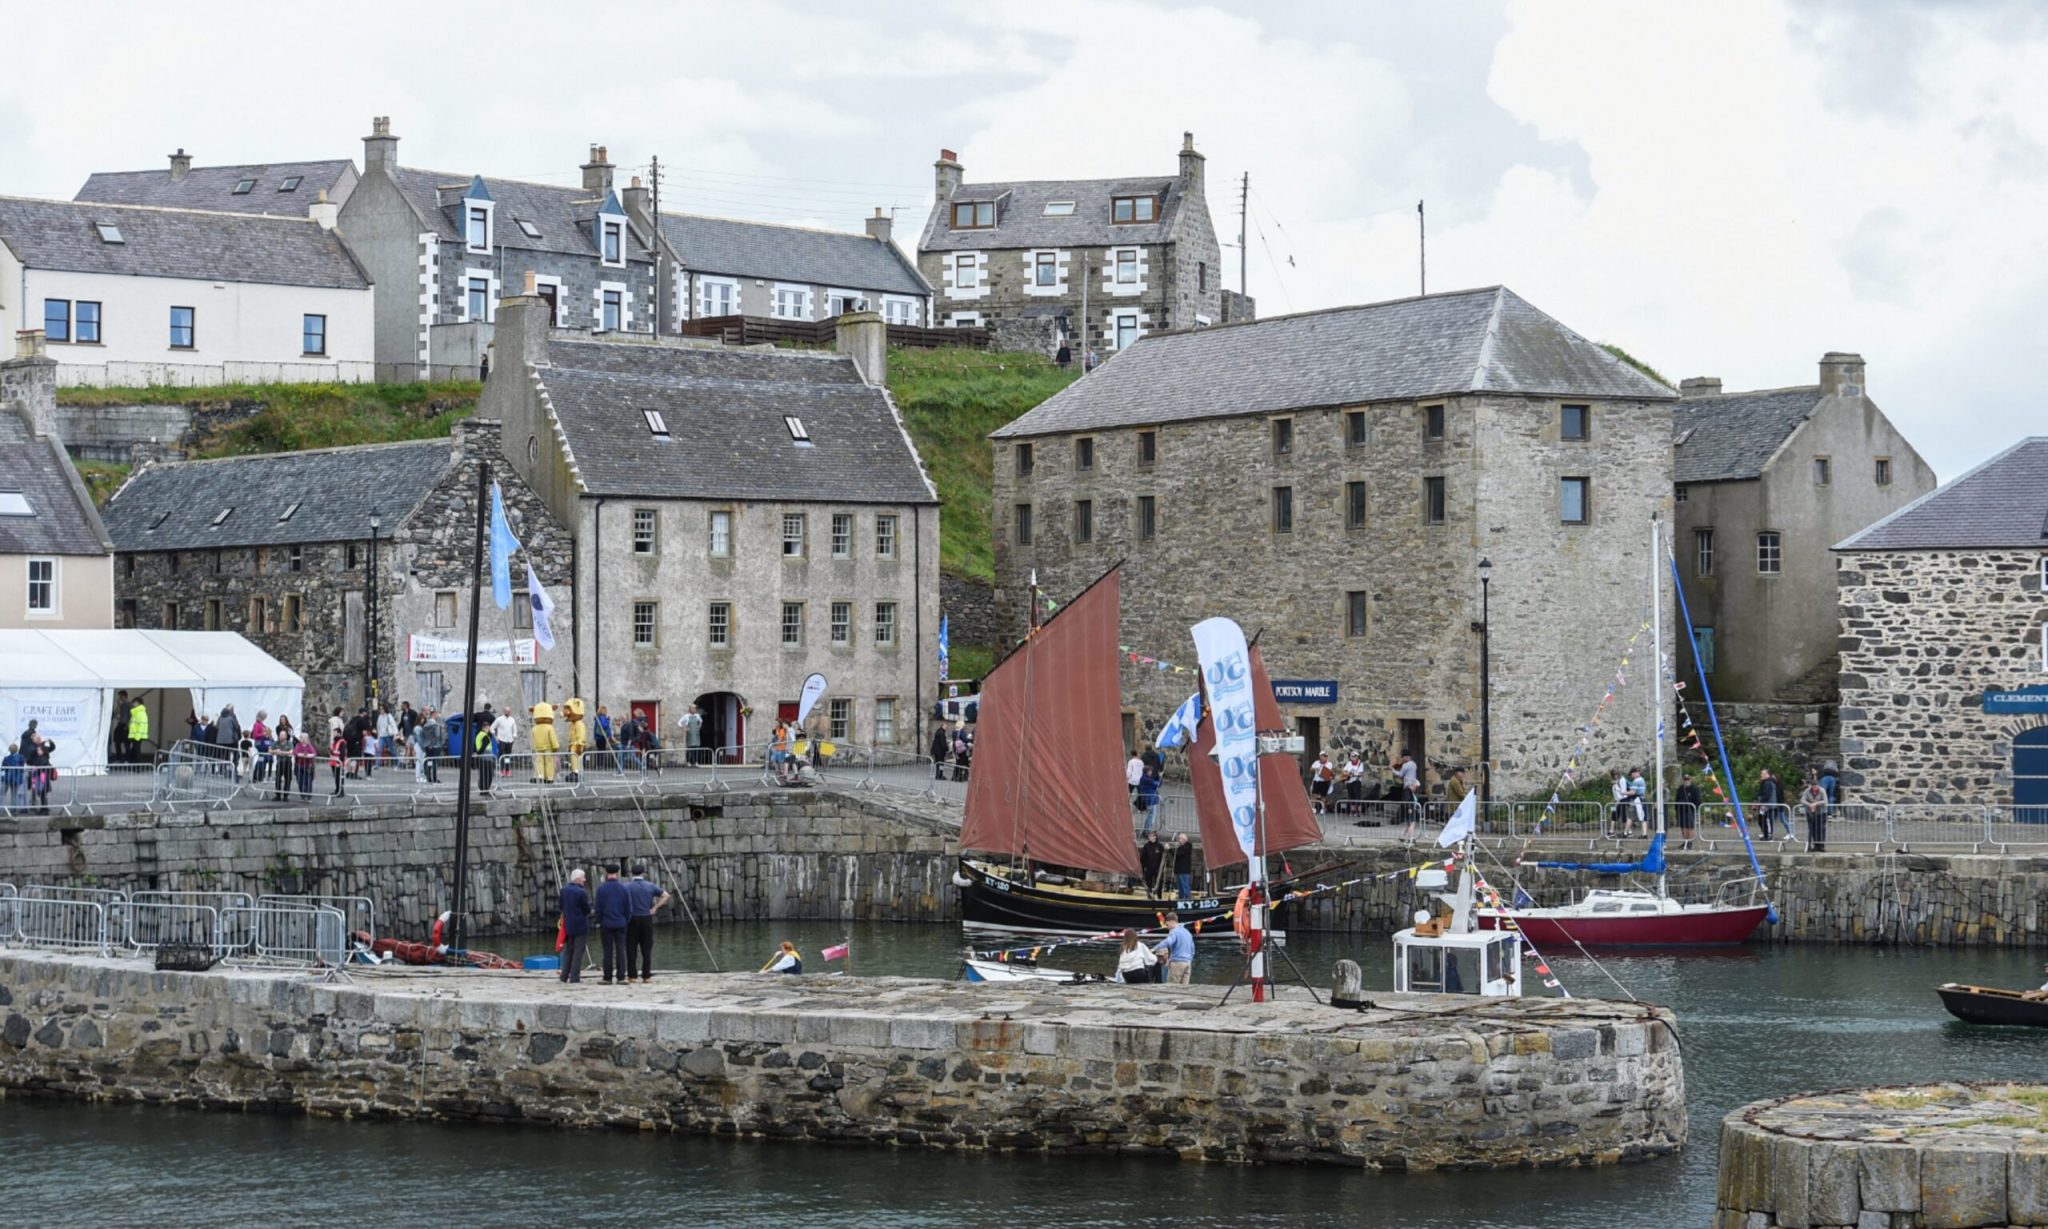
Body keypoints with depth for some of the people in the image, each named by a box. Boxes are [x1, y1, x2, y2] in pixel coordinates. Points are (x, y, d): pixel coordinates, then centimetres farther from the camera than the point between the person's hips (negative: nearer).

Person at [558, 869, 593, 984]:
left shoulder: (564, 890, 2)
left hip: (568, 924, 6)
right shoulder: (581, 892, -18)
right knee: (578, 951, -1)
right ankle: (574, 976, -3)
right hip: (580, 925, -6)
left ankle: (564, 975, 16)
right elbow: (587, 909, -13)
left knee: (568, 951, 15)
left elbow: (561, 906, 8)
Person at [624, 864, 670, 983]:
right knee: (646, 949, 6)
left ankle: (631, 975, 1)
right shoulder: (651, 886, 4)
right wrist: (655, 908, 5)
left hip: (632, 919, -2)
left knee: (631, 949, 3)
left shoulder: (627, 887, -5)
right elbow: (665, 895, 5)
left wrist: (626, 914, -3)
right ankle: (646, 975, 4)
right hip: (647, 919, 2)